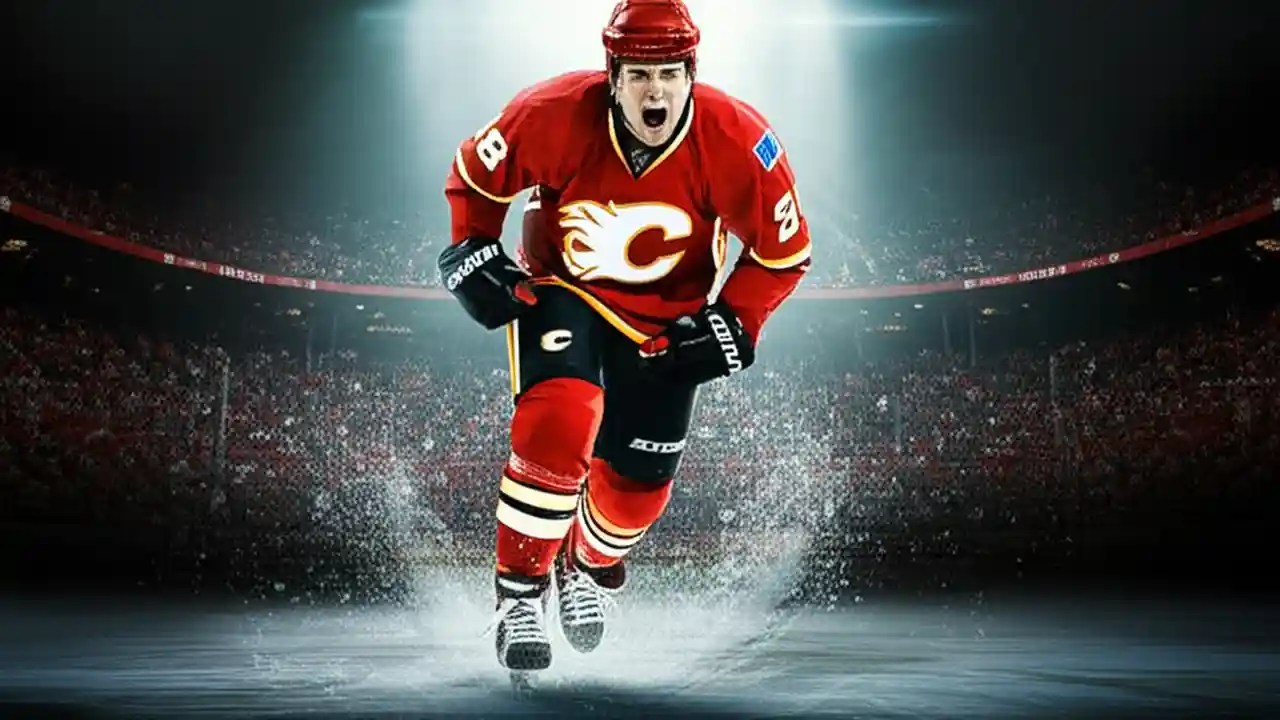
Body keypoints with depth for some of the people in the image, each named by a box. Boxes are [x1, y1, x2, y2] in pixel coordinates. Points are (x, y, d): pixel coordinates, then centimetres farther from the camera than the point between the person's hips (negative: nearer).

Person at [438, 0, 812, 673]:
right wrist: (471, 252, -13)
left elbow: (784, 250, -10)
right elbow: (475, 175, -6)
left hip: (667, 314, 2)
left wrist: (733, 325, -17)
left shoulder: (736, 143, -24)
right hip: (559, 288, -2)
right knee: (558, 425, -27)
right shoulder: (552, 117, -26)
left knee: (640, 476, 6)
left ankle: (593, 569, 41)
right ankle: (520, 592, -6)